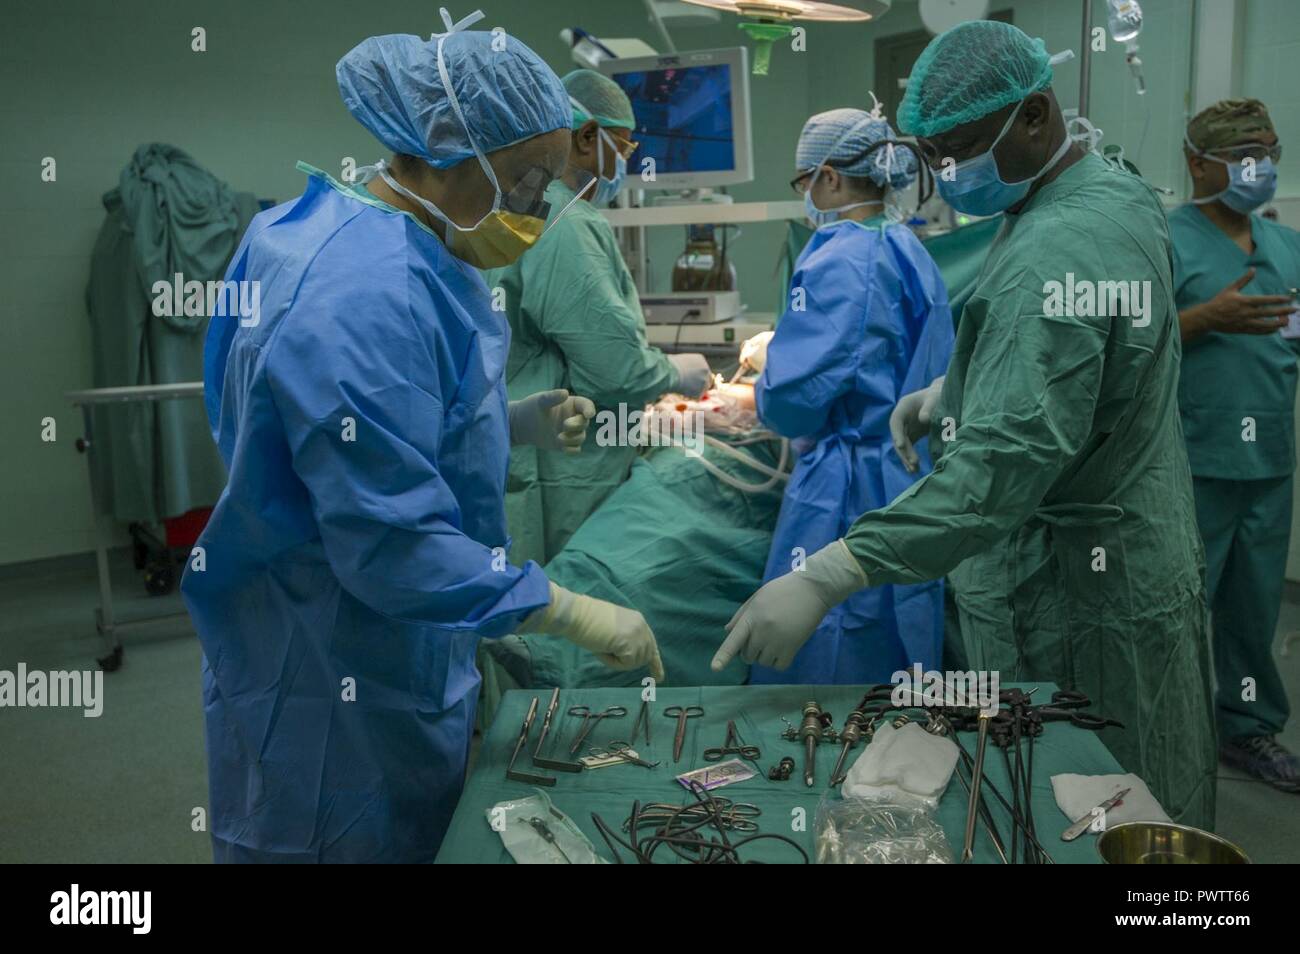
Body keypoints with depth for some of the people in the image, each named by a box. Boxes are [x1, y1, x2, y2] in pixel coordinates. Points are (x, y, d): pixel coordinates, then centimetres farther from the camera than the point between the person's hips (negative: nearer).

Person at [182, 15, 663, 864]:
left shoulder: (406, 253, 4)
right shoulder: (365, 295, -28)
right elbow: (391, 543, -30)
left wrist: (516, 422, 1)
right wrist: (577, 617, -26)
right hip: (335, 690, -9)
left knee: (426, 835, 23)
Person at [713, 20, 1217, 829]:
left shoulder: (1054, 251, -28)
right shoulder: (1115, 192, 6)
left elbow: (1007, 459, -37)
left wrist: (824, 579, -41)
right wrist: (958, 388, 6)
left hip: (1074, 589, -10)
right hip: (1136, 553, 10)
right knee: (1143, 811, 24)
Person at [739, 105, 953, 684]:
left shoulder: (838, 263, -17)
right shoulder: (910, 253, 11)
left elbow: (793, 402, -21)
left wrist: (765, 357, 0)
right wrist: (786, 349, 18)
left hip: (849, 495, -9)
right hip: (911, 481, 9)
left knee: (822, 667, 4)